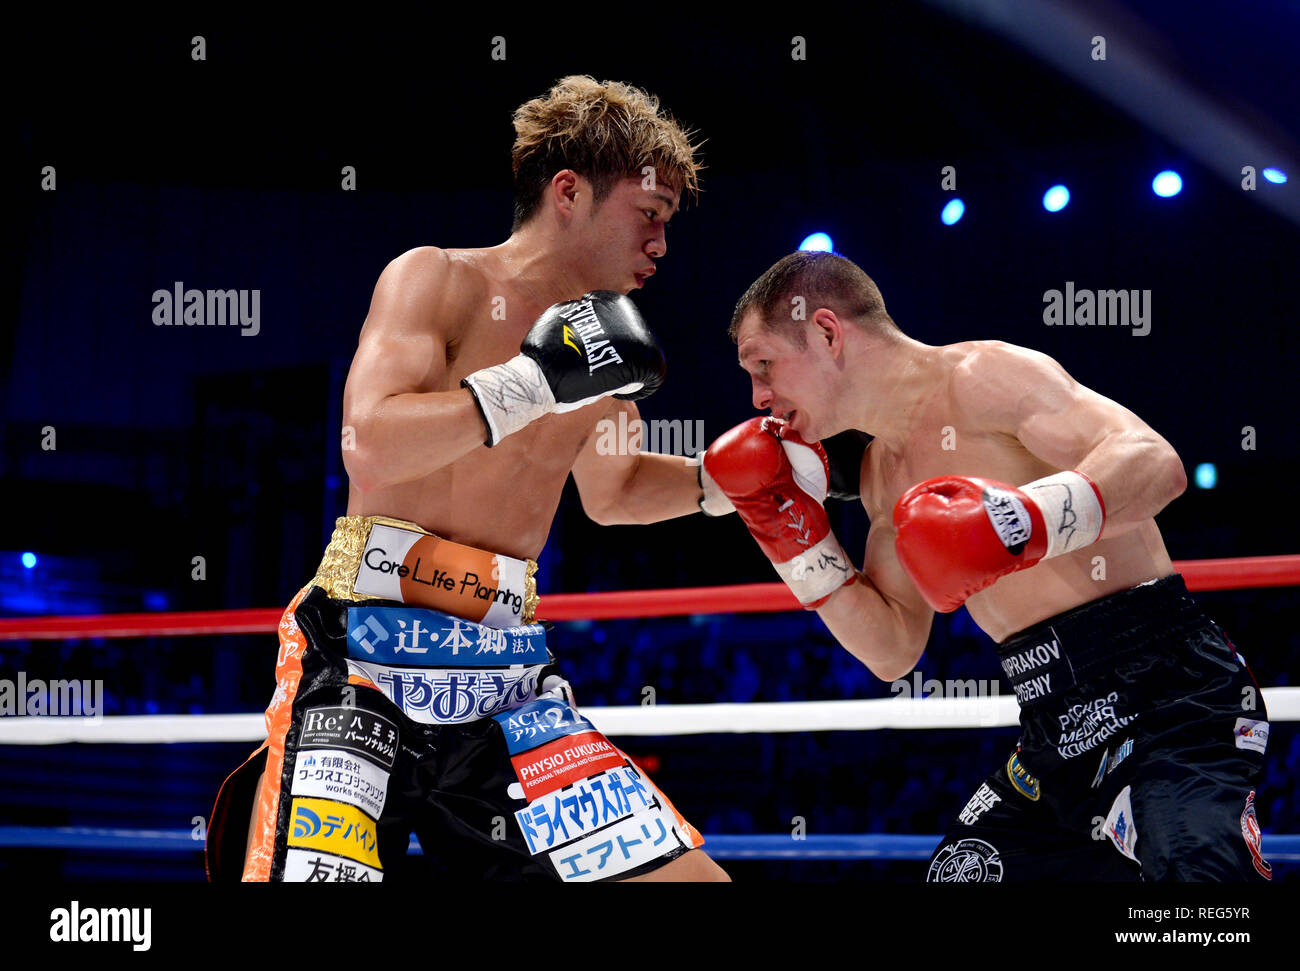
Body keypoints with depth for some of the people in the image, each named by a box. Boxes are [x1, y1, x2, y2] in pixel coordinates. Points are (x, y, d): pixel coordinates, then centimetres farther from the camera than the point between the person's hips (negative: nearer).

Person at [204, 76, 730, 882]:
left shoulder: (604, 332, 15)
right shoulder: (436, 281, -3)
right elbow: (370, 445, -19)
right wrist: (535, 382, -19)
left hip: (507, 678, 6)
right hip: (364, 661, -6)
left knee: (685, 875, -1)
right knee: (310, 875, -25)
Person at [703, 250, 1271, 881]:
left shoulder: (982, 375, -9)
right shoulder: (883, 472, 19)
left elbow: (1156, 463, -23)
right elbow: (892, 651, 20)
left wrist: (1028, 521, -39)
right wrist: (796, 534, 11)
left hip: (1164, 693, -10)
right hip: (1060, 729, 10)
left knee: (1198, 871, -35)